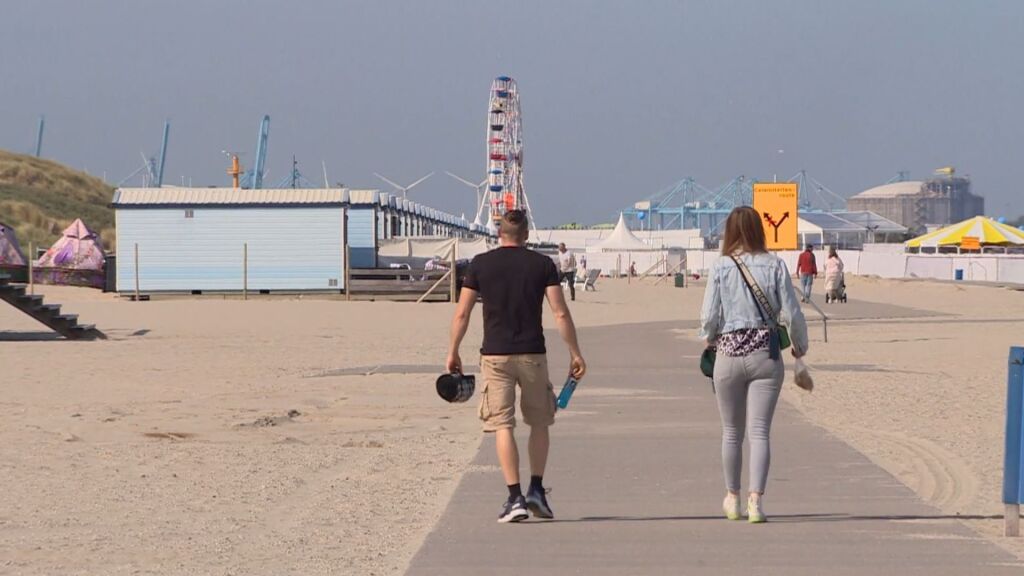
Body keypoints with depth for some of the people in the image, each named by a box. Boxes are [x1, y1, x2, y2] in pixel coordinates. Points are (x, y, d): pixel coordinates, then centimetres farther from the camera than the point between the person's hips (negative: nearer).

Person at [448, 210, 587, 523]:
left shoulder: (480, 264, 1)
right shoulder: (542, 264, 1)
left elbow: (462, 314, 1)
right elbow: (561, 313, -4)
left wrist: (453, 353, 11)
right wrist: (575, 354, 2)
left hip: (495, 354, -1)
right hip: (532, 354, 1)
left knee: (503, 426, -1)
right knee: (539, 422, 17)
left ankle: (515, 497, -7)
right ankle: (536, 490, 12)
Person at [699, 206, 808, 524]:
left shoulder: (721, 267, -5)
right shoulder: (775, 265, -3)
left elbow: (709, 316, -4)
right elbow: (792, 313, -2)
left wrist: (709, 339, 18)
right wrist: (800, 346, 15)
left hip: (729, 354, 0)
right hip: (766, 354, 0)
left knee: (732, 432, 15)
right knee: (759, 432, 1)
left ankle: (732, 498, 27)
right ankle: (755, 500, -11)